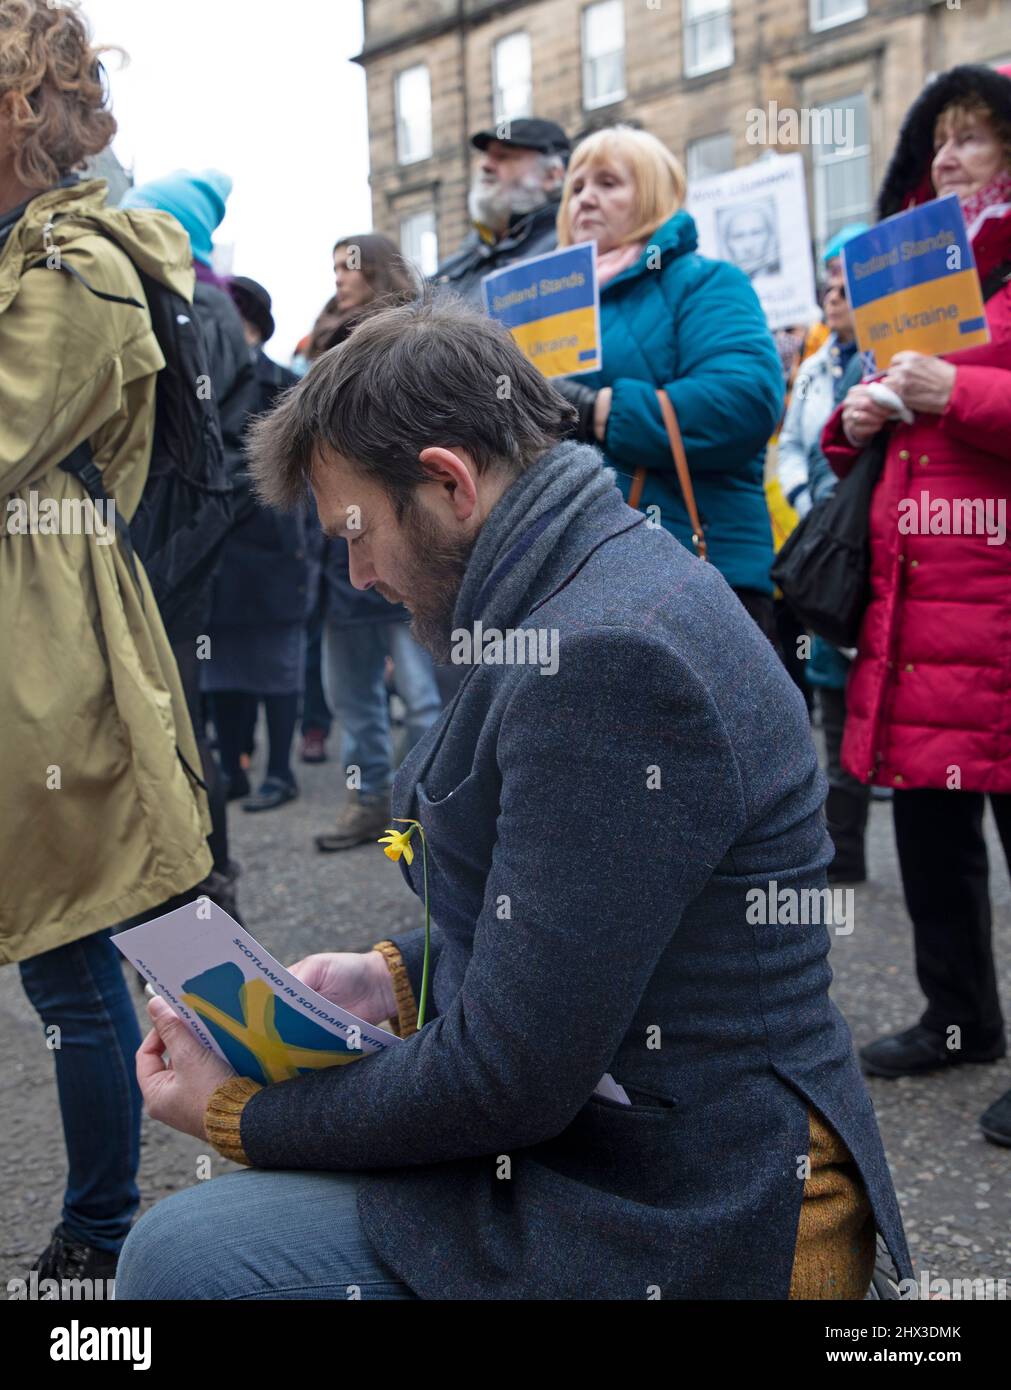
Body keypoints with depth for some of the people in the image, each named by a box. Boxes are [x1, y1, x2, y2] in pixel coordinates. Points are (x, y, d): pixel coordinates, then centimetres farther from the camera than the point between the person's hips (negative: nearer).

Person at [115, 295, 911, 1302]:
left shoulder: (602, 656, -26)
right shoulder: (618, 574, 7)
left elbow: (508, 1081, -23)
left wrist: (238, 1115, -10)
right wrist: (398, 976, 8)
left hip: (684, 1225, -10)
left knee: (179, 1254, -13)